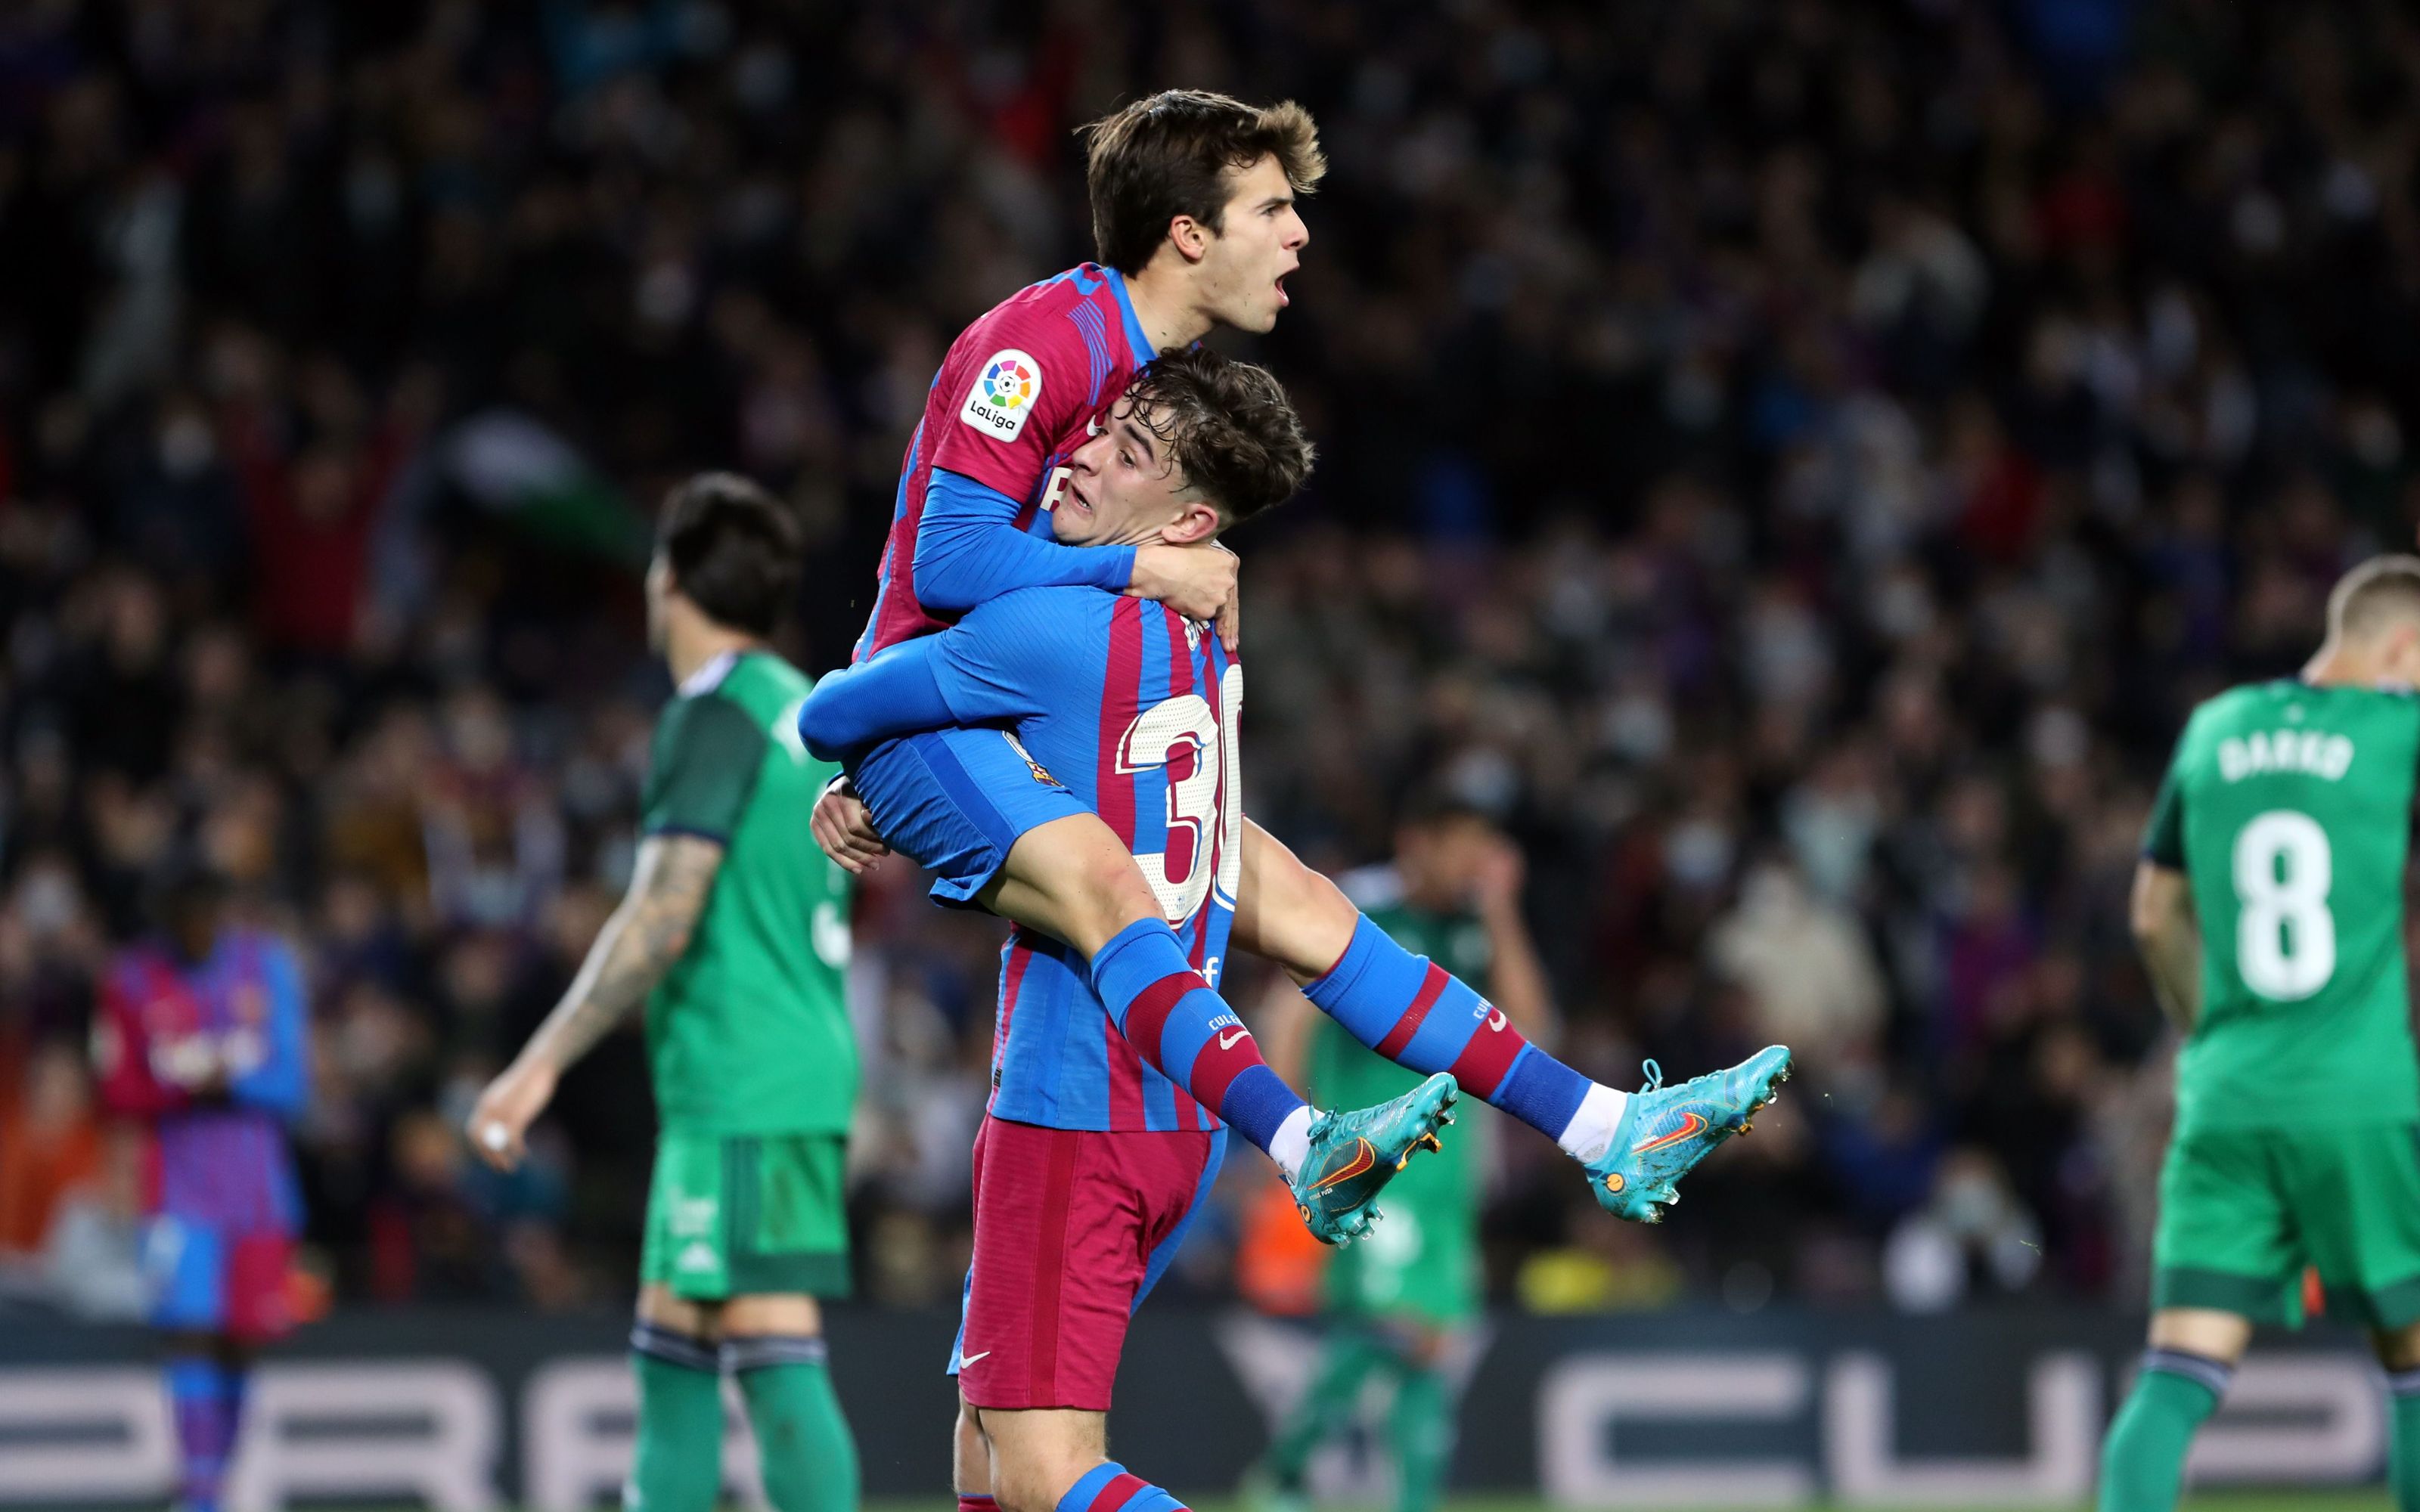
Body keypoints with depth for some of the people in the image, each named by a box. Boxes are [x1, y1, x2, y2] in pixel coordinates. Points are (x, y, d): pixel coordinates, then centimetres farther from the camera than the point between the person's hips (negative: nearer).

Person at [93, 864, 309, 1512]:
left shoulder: (268, 965, 4)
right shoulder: (133, 980, 0)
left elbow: (292, 1081, 4)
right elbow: (118, 1091, -1)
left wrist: (231, 1080, -15)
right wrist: (186, 1088, -18)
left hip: (259, 1178, 3)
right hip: (180, 1184, -2)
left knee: (243, 1341, 5)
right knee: (191, 1333, -13)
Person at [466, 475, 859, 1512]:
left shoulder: (716, 715, -10)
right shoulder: (804, 708, 17)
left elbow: (661, 921, -17)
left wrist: (542, 1063, -15)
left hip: (745, 1096, -9)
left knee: (774, 1353, -13)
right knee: (671, 1357, 12)